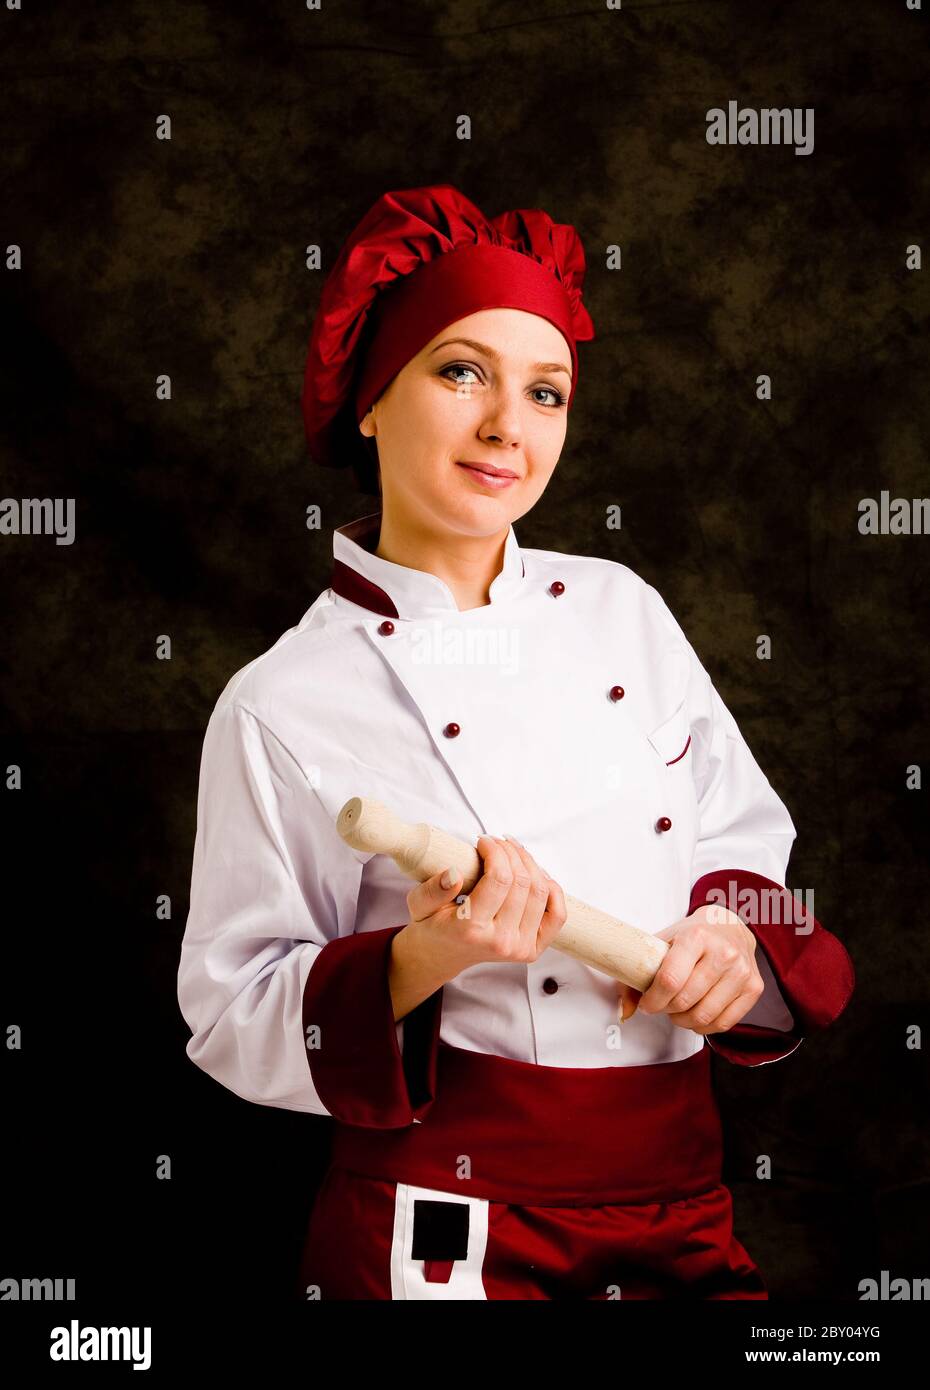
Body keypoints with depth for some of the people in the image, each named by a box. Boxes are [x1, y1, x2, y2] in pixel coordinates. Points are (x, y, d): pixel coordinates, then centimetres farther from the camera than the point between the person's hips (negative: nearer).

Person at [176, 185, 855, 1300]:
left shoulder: (622, 610, 3)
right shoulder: (281, 706, -10)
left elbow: (747, 846, 11)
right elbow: (231, 1015, -6)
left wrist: (736, 936, -10)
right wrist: (423, 959, -23)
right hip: (444, 1234, -4)